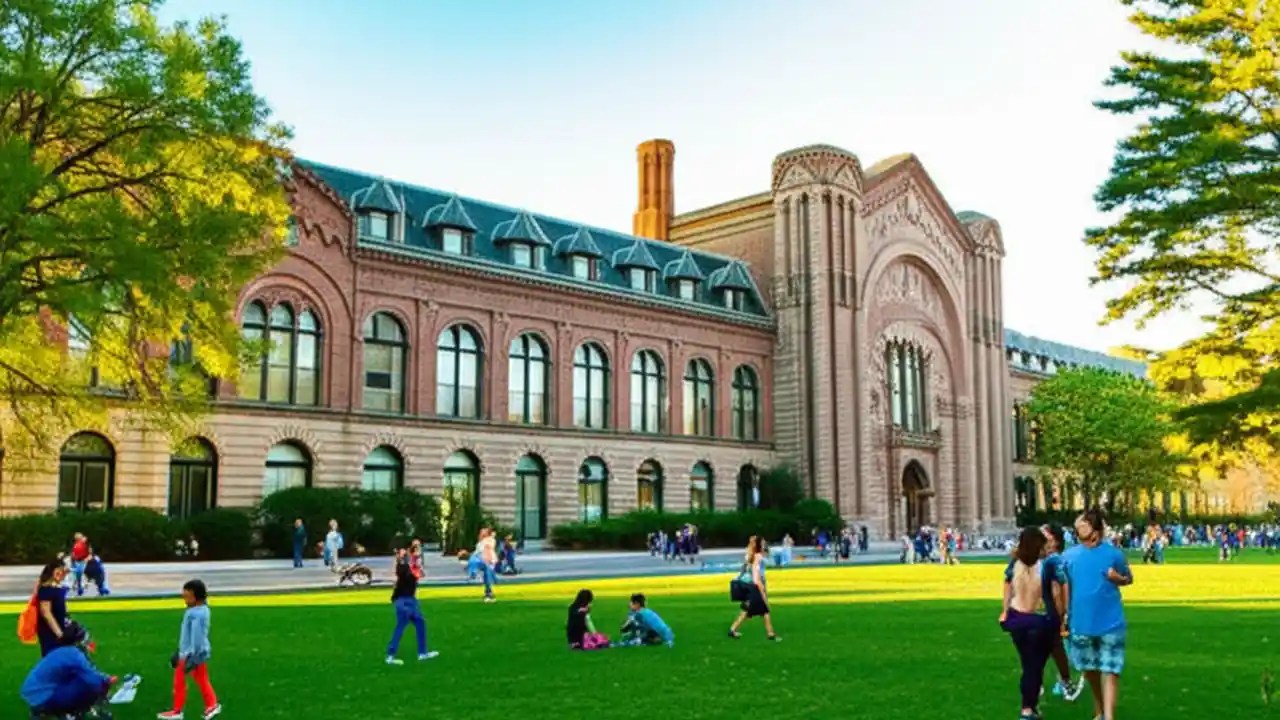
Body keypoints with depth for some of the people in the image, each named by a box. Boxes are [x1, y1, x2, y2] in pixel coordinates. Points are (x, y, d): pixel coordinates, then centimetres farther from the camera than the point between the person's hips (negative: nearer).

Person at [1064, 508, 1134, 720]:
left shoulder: (1114, 554, -7)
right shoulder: (1069, 556, -1)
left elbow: (1129, 579, 7)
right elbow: (1064, 589, 7)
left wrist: (1118, 578, -15)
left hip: (1110, 623, -3)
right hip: (1081, 623, 3)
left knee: (1110, 671, -6)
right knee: (1090, 669, 17)